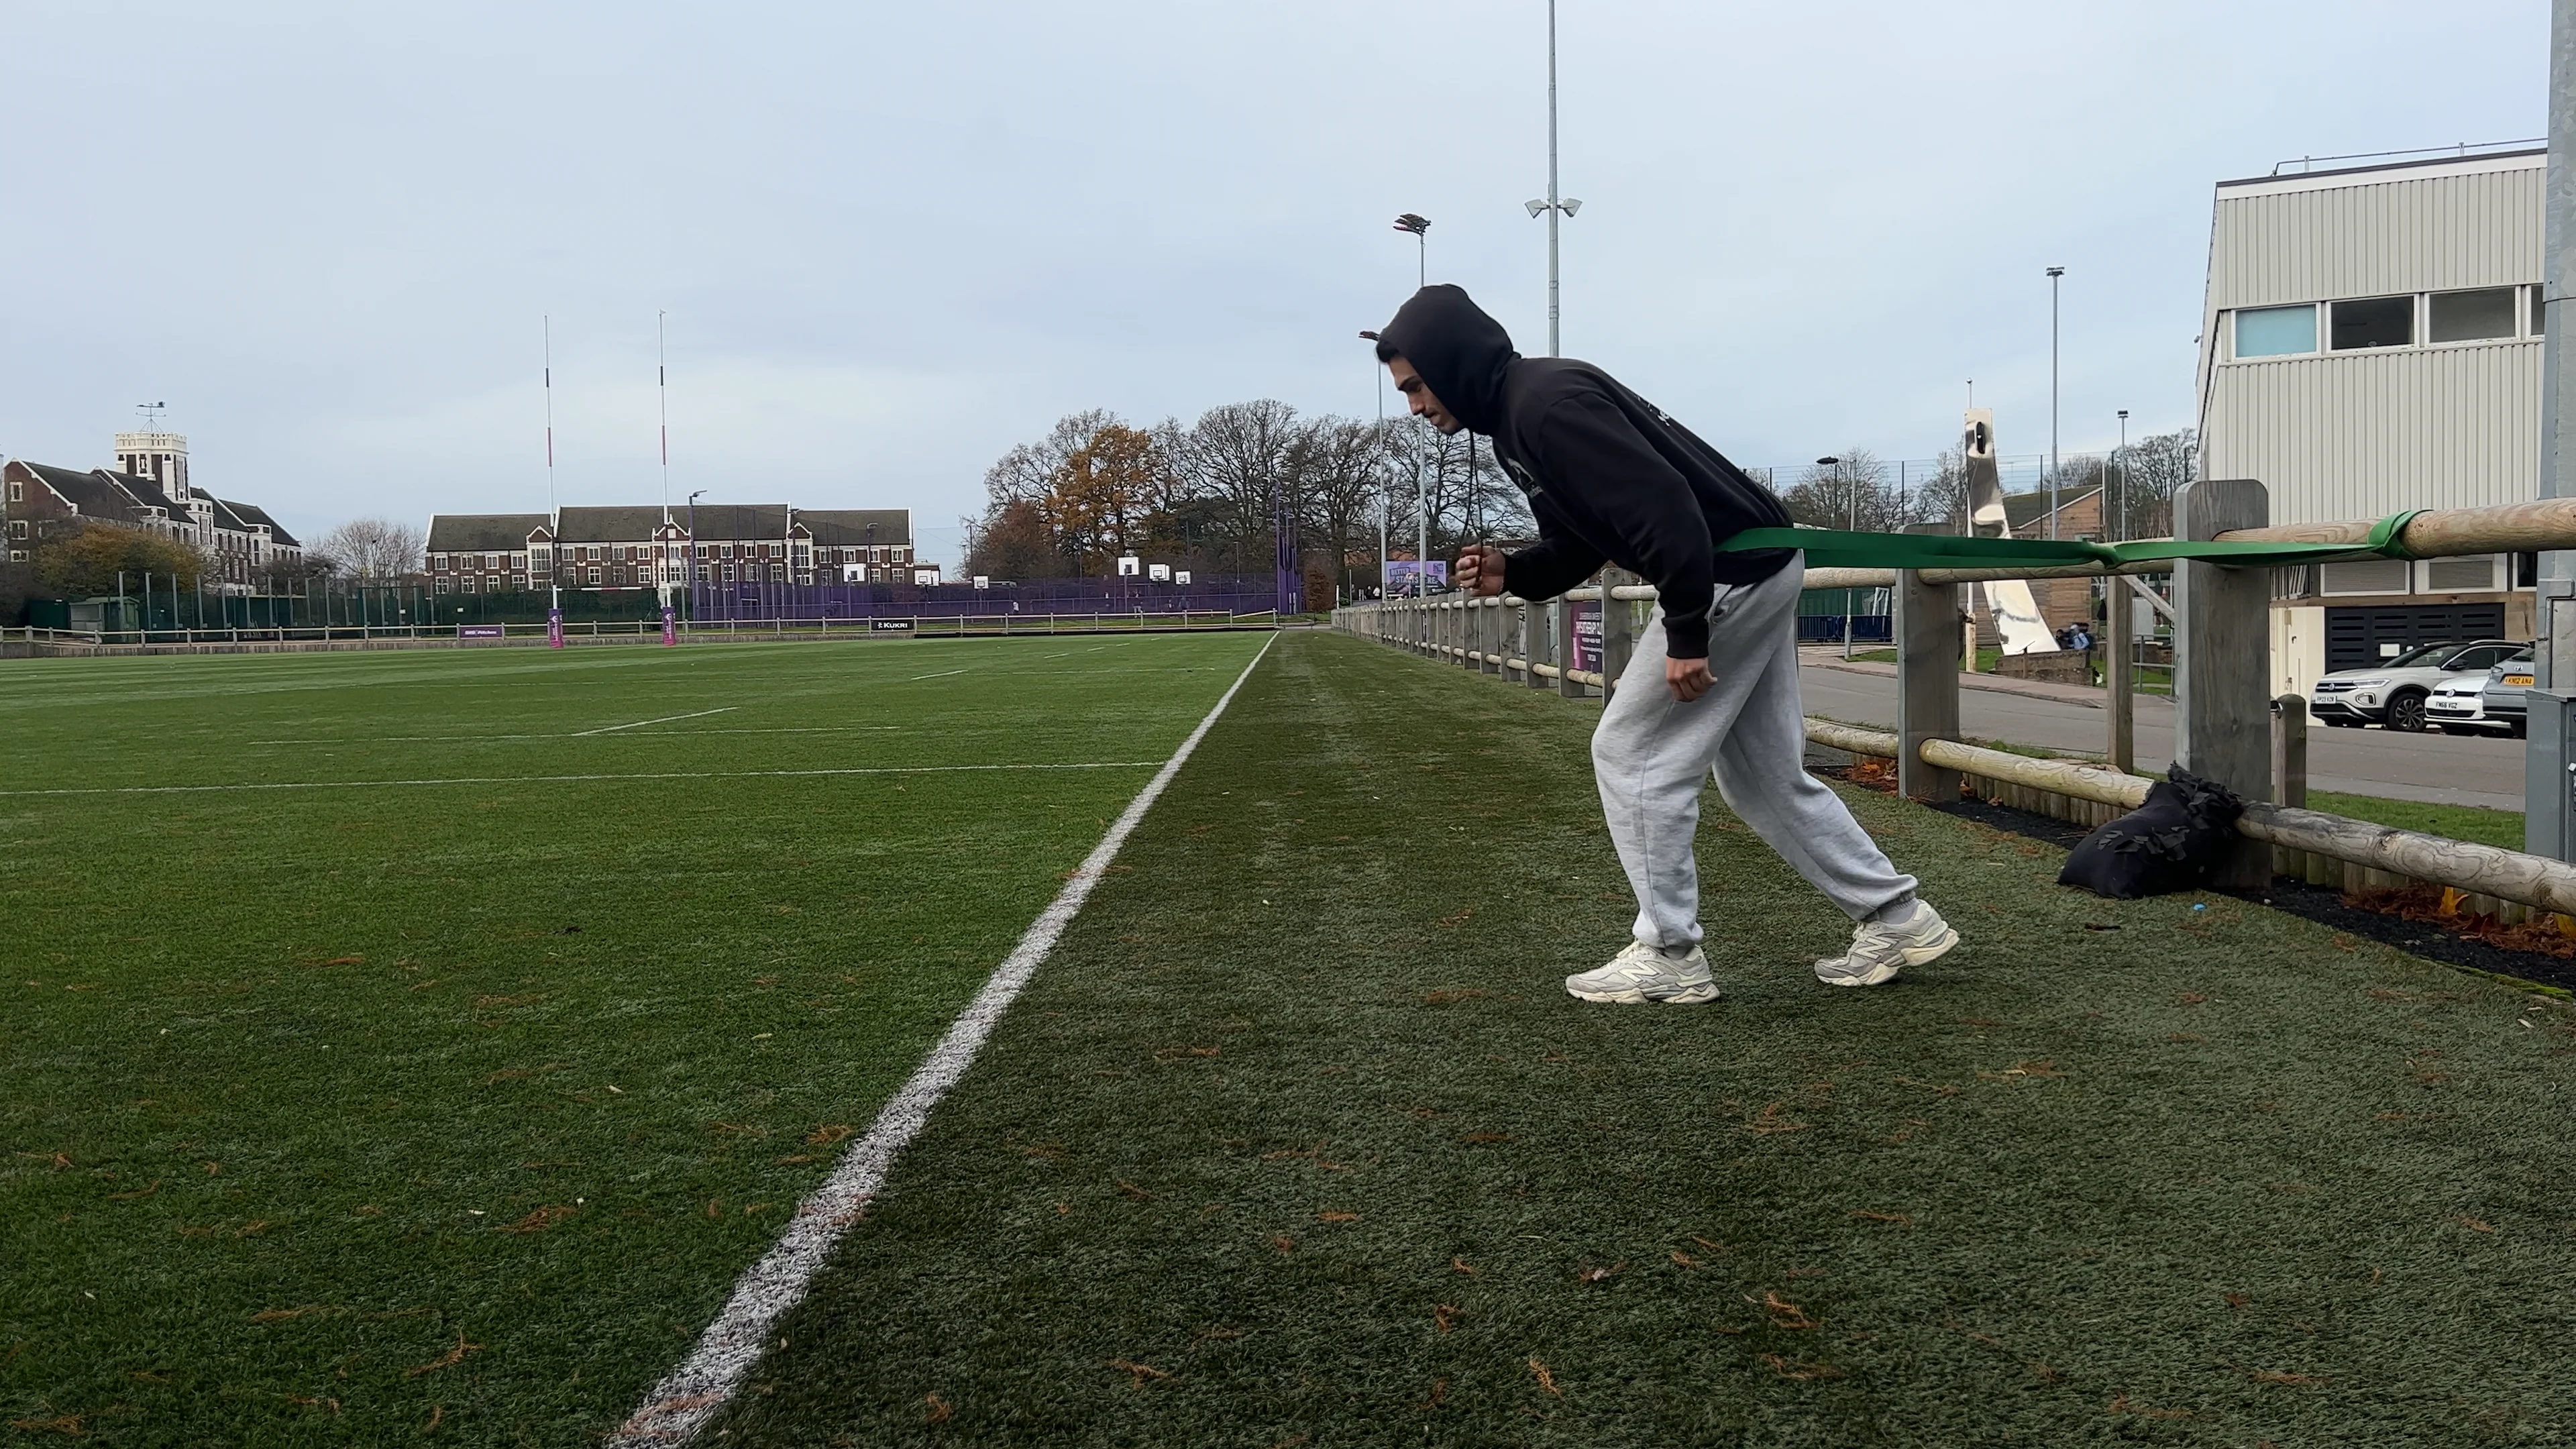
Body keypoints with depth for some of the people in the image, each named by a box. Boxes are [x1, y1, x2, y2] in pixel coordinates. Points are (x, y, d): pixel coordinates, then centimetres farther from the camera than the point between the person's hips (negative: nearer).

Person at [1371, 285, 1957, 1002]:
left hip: (1732, 571, -10)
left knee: (1630, 755, -2)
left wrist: (1686, 634, -26)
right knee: (1764, 776, 16)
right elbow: (1580, 542, 19)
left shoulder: (1546, 401, -19)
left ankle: (1669, 956, 7)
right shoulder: (1516, 418, 13)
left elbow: (1663, 505, -27)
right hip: (1759, 573, 10)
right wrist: (1511, 573, 1)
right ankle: (1897, 919, 24)